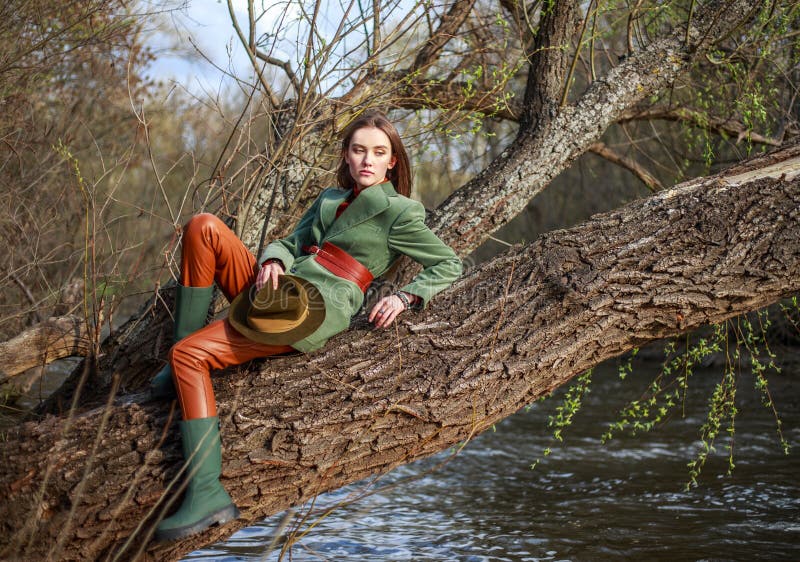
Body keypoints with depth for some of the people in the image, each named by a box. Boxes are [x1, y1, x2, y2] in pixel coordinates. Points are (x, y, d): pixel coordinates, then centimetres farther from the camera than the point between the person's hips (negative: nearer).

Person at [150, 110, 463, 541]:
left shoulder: (398, 212, 4)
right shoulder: (330, 199, 24)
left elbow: (449, 265, 4)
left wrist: (405, 296, -12)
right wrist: (272, 261, -1)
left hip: (319, 309, -8)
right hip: (280, 291, 8)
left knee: (191, 355, -20)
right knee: (204, 228, -11)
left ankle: (209, 494, -20)